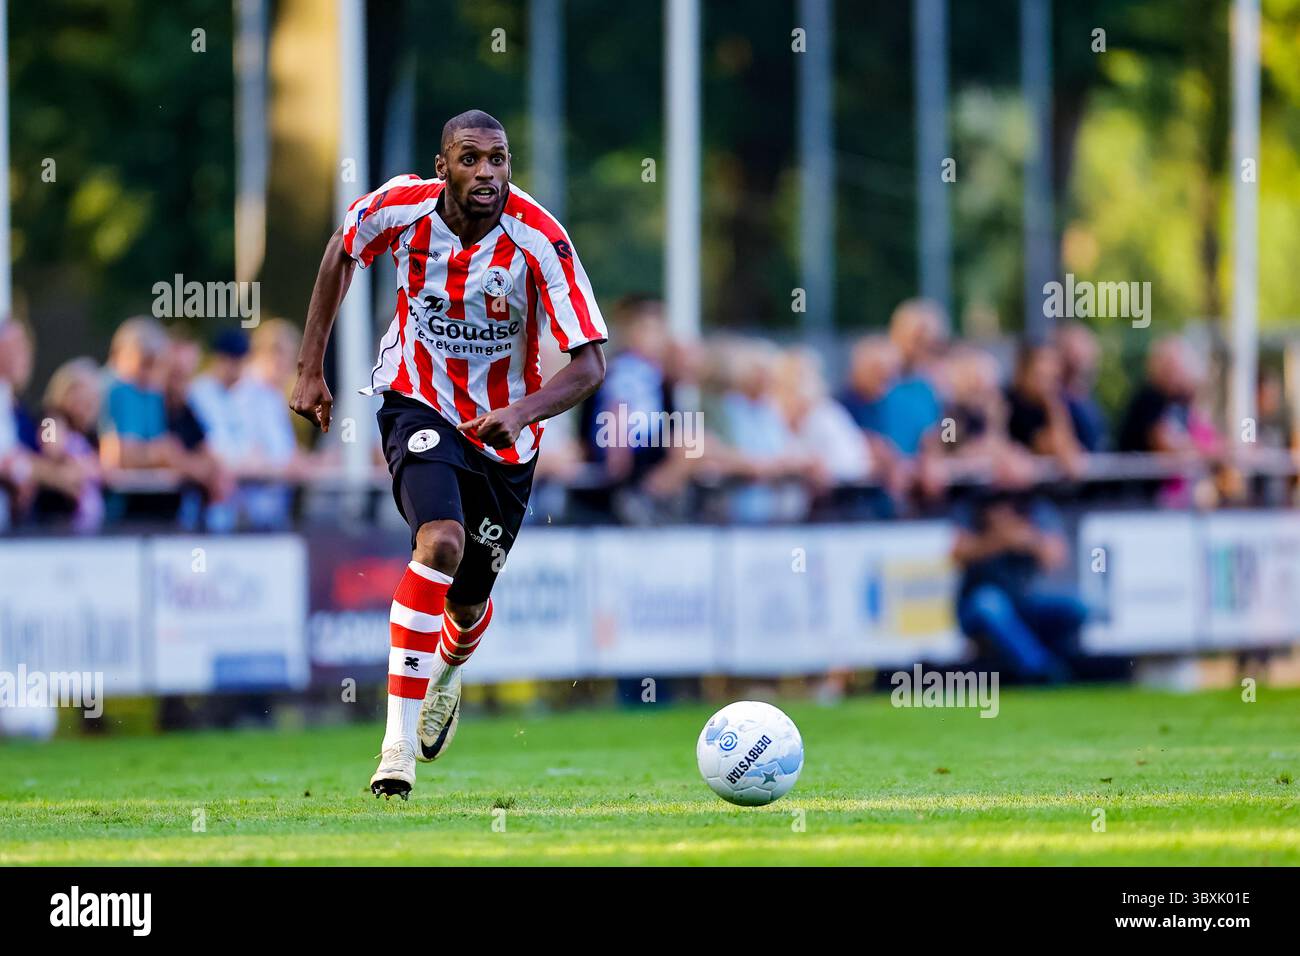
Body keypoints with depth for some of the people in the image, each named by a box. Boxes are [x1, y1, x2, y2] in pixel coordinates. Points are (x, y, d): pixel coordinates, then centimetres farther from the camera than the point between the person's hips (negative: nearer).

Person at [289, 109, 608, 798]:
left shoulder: (540, 242, -24)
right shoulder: (401, 207, -18)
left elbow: (589, 365, -24)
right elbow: (342, 251, 6)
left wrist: (522, 412, -42)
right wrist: (310, 368, 4)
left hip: (503, 432, 1)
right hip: (417, 403, -1)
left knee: (469, 602, 13)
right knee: (441, 542, -30)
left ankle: (447, 674, 54)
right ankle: (398, 745, -29)